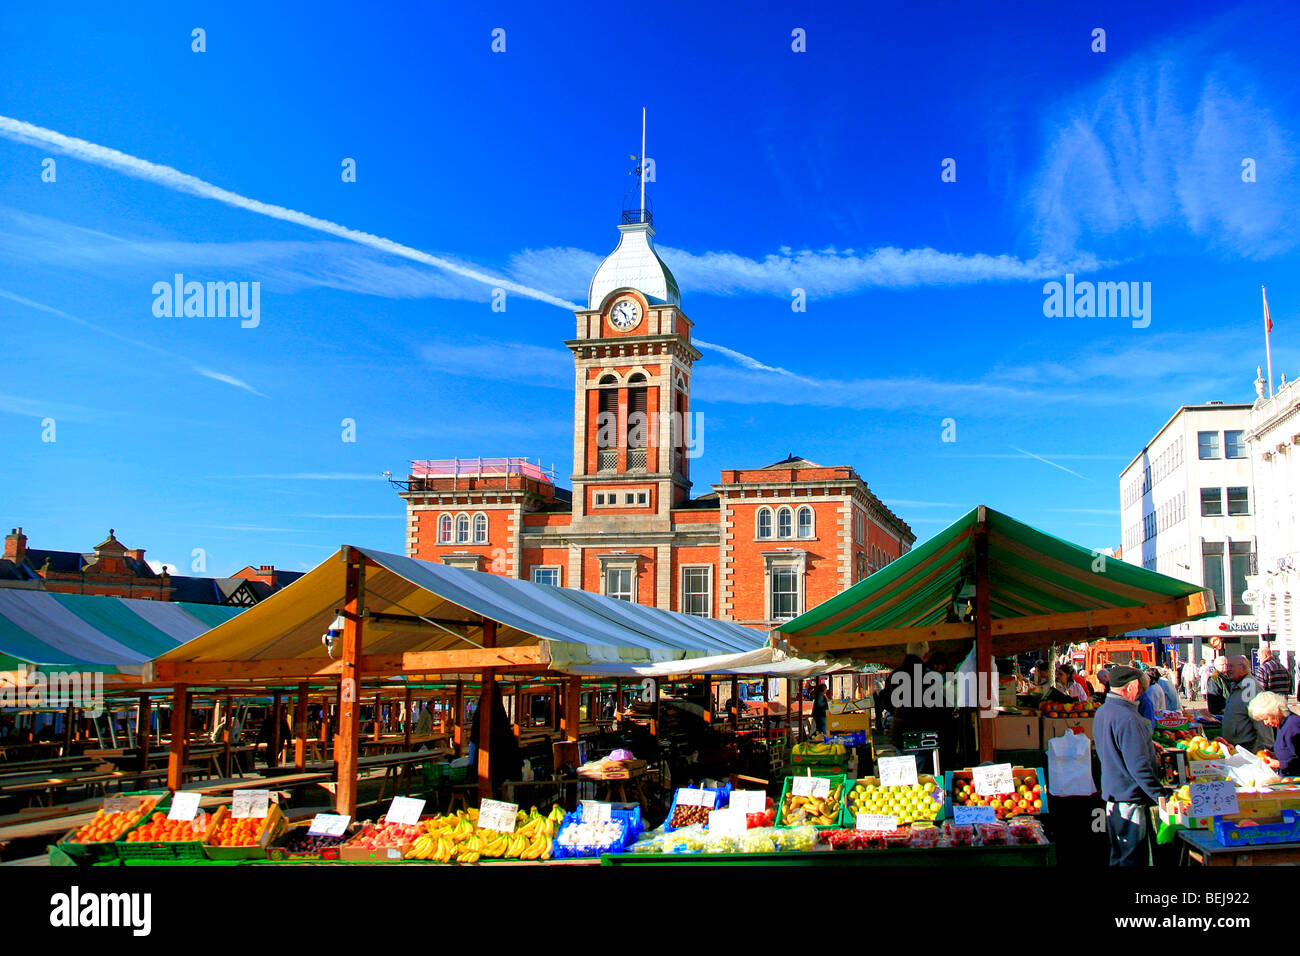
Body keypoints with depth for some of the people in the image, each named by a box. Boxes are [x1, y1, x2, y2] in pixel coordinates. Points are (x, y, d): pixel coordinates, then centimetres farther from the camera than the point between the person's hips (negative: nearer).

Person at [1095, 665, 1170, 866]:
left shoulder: (1102, 711, 10)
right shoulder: (1127, 718, -22)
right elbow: (1139, 766, -25)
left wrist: (1147, 745, 27)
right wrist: (1161, 795, -19)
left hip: (1111, 794, 10)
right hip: (1130, 800, -10)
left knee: (1120, 857, 18)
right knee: (1132, 860, -2)